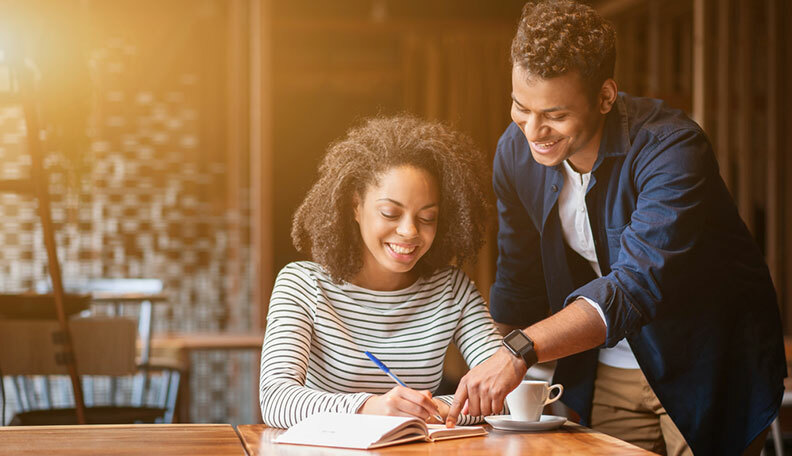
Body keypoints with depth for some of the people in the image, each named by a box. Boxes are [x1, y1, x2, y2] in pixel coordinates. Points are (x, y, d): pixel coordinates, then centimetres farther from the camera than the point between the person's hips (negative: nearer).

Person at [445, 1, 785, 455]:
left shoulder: (672, 148, -28)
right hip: (604, 375, 5)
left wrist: (522, 350, -48)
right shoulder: (516, 151, -8)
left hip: (706, 370, -5)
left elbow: (637, 285, -39)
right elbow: (519, 283, 5)